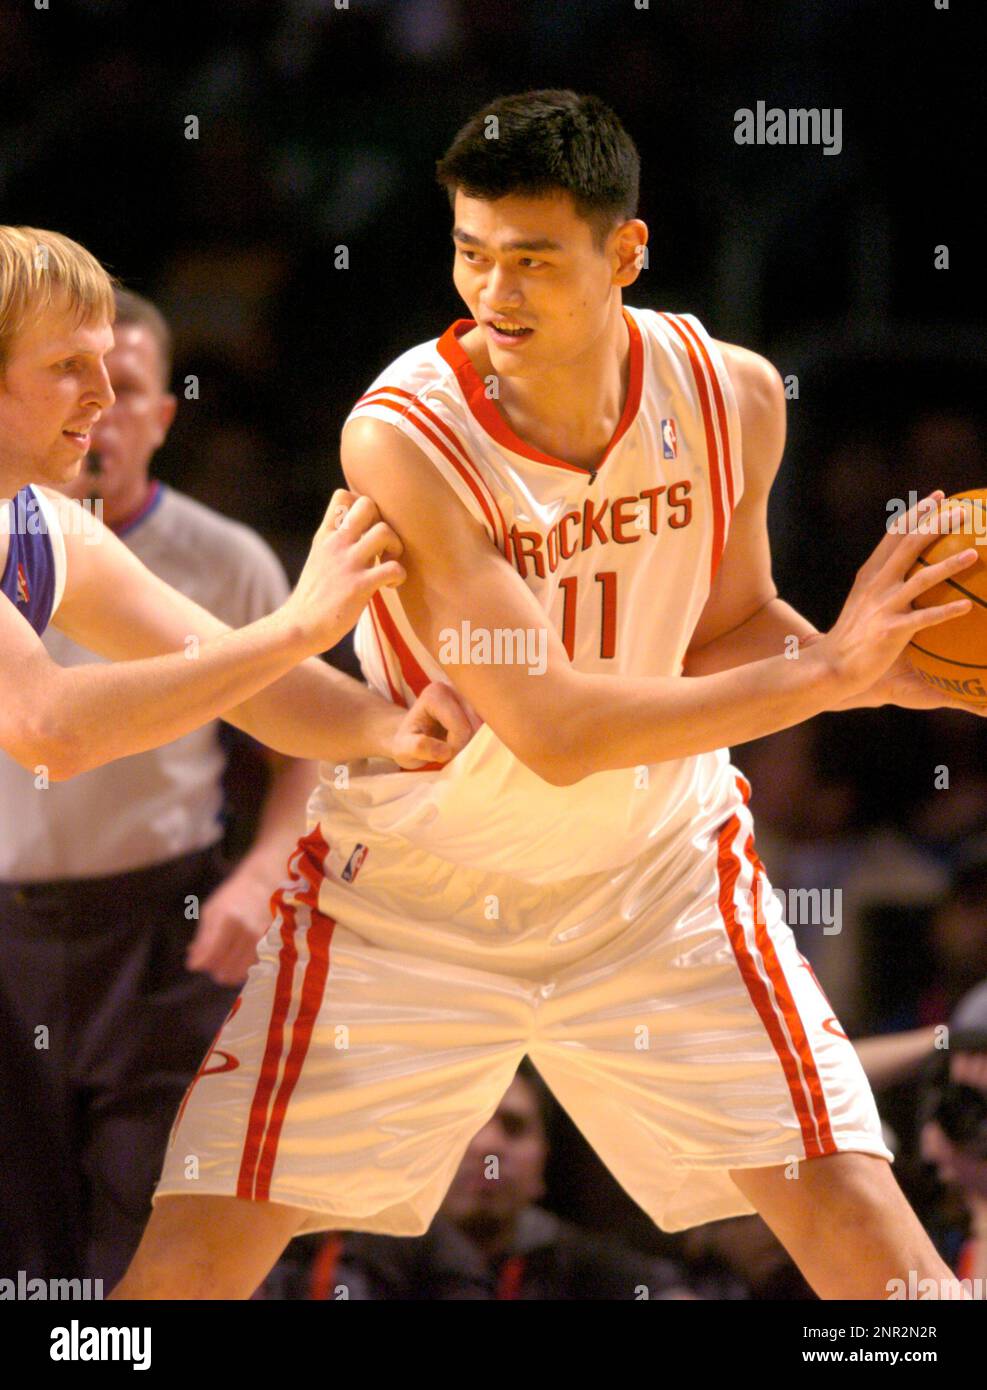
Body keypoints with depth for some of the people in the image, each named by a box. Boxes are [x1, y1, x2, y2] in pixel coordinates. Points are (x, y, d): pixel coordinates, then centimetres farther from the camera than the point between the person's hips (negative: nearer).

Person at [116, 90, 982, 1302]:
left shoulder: (730, 396, -11)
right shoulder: (403, 439, -25)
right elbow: (556, 730, -29)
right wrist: (826, 671, -30)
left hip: (658, 883, 3)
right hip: (408, 901, -3)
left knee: (865, 1232, -6)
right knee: (191, 1259, -8)